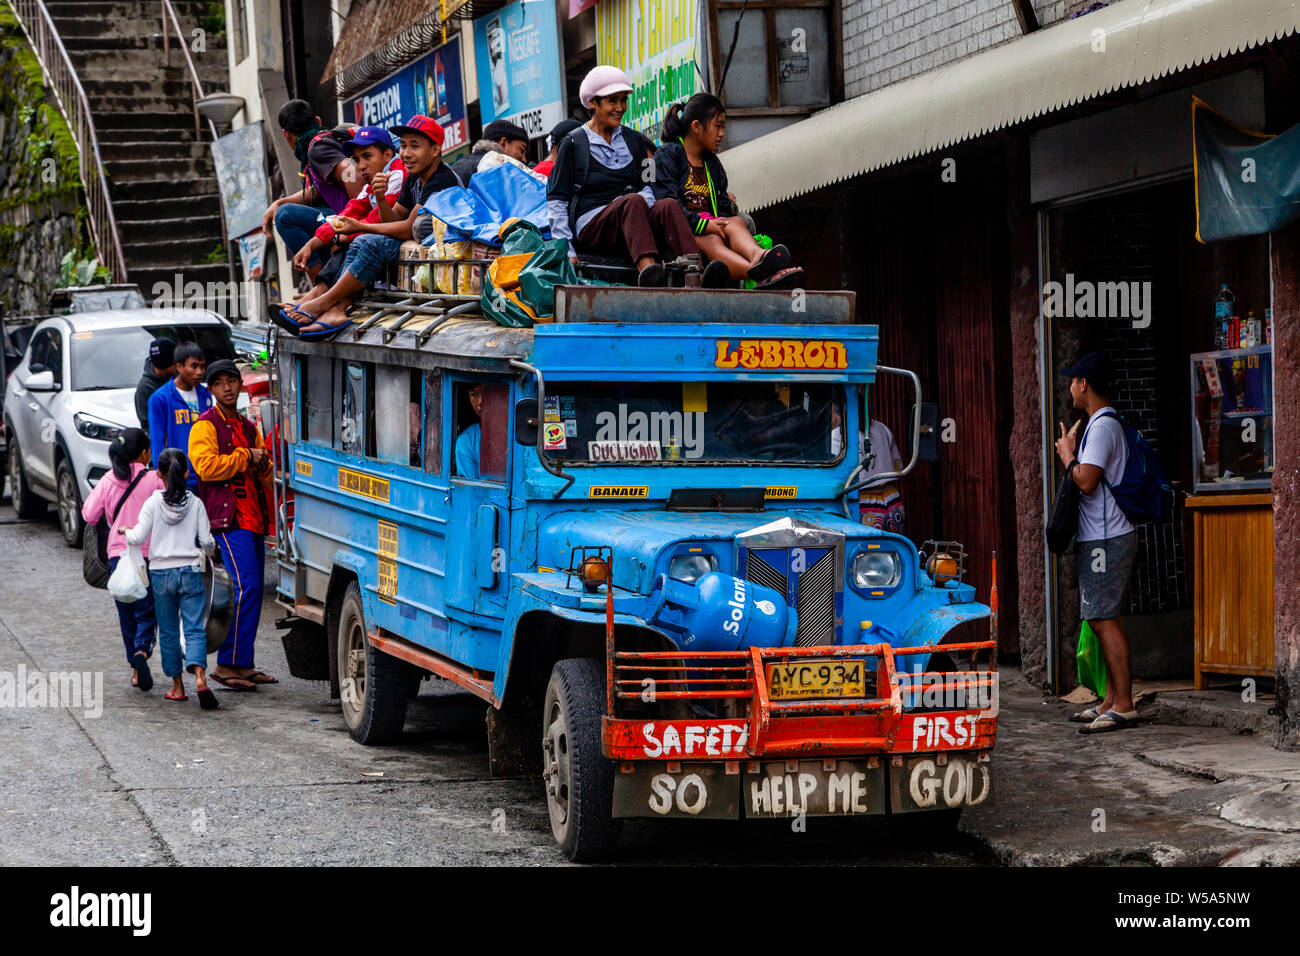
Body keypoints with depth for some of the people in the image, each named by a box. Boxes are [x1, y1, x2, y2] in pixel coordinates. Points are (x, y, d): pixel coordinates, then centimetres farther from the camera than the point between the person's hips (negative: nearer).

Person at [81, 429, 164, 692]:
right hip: (148, 554, -3)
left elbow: (89, 515, 3)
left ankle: (135, 667, 13)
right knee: (146, 611, 2)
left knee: (127, 614, 14)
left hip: (117, 554, 3)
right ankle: (142, 650, -25)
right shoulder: (154, 479, -8)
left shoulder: (109, 480, 2)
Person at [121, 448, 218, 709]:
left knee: (168, 632, 10)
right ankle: (200, 678, -24)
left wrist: (126, 530, 11)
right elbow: (207, 542, -1)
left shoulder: (153, 503, -5)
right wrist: (205, 553, 21)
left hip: (161, 573, 0)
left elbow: (138, 539, -10)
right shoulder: (195, 504, -1)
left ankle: (177, 687, 13)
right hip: (190, 572, 0)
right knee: (194, 628, -3)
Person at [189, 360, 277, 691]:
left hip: (253, 518, 8)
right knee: (245, 586, -17)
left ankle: (243, 664, 13)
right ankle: (228, 664, -15)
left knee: (253, 591, 7)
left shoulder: (248, 428, 22)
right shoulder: (206, 425, -2)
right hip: (228, 518, -8)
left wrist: (262, 465, 3)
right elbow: (205, 465, -18)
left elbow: (267, 474, 26)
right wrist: (245, 457, -11)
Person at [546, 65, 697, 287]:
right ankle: (647, 271, -62)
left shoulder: (634, 141, 22)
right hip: (591, 225, -4)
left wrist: (645, 213, -5)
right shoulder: (573, 144, 10)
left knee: (668, 206, -30)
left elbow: (646, 186, 20)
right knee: (633, 200, -35)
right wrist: (566, 250, -5)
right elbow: (557, 200, 7)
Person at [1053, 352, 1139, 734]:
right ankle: (1111, 701, 16)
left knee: (1104, 620, -11)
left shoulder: (1102, 426, -14)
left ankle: (1123, 705, -12)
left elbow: (1087, 481, -22)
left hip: (1105, 540, -11)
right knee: (1104, 619, 13)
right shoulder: (1109, 424, 18)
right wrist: (1071, 454, 14)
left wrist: (1067, 455, -7)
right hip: (1100, 537, 11)